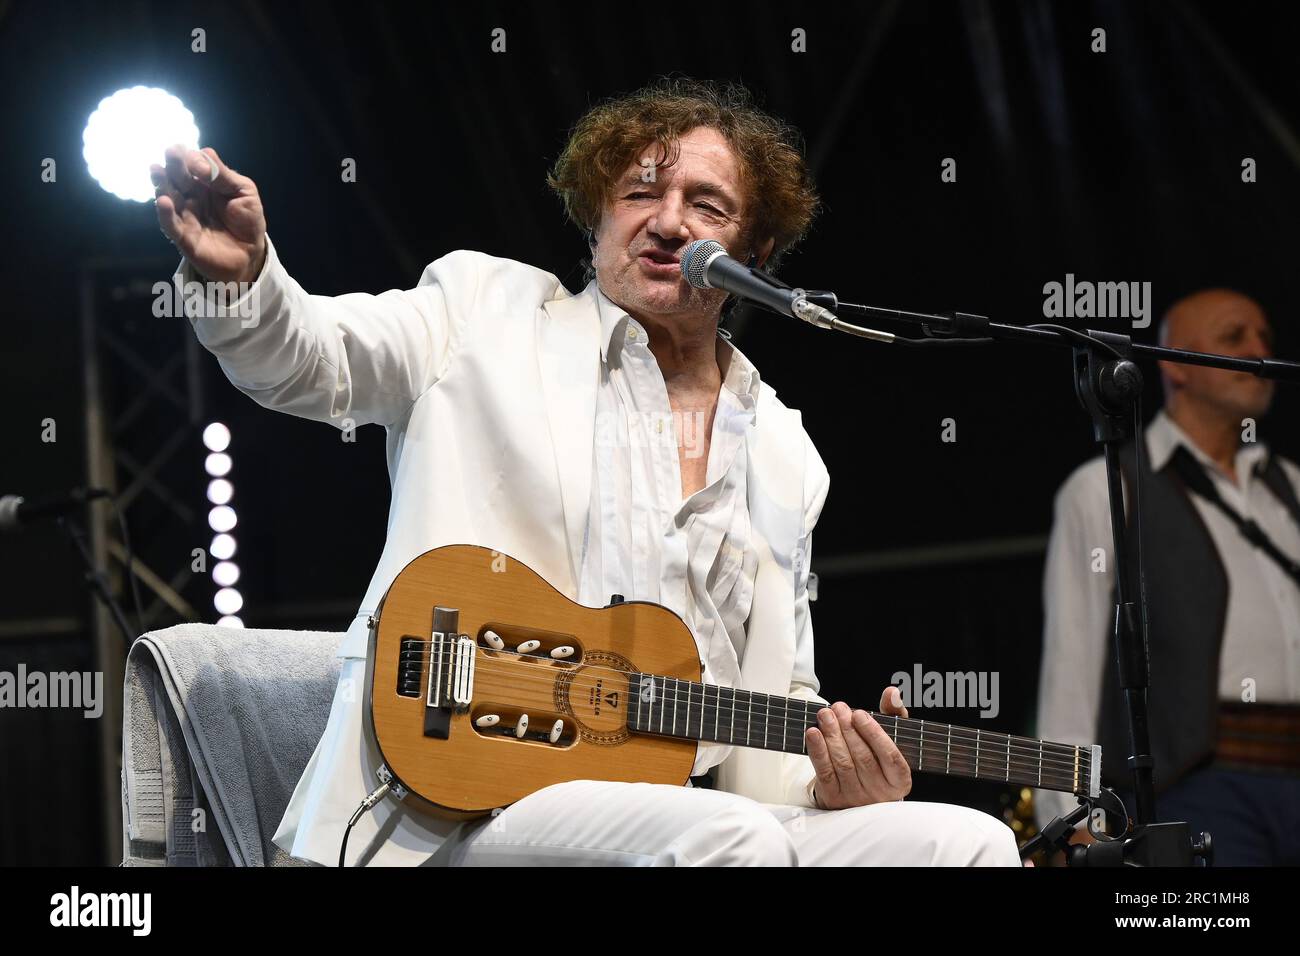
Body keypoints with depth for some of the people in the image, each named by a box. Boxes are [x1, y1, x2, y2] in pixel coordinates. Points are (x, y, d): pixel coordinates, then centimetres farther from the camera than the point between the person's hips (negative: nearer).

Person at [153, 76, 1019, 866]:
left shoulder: (785, 458, 20)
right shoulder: (489, 306, 12)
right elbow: (310, 360, -2)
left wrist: (832, 781, -2)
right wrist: (238, 275, -24)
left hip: (680, 819, 4)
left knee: (968, 843, -18)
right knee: (735, 840, -33)